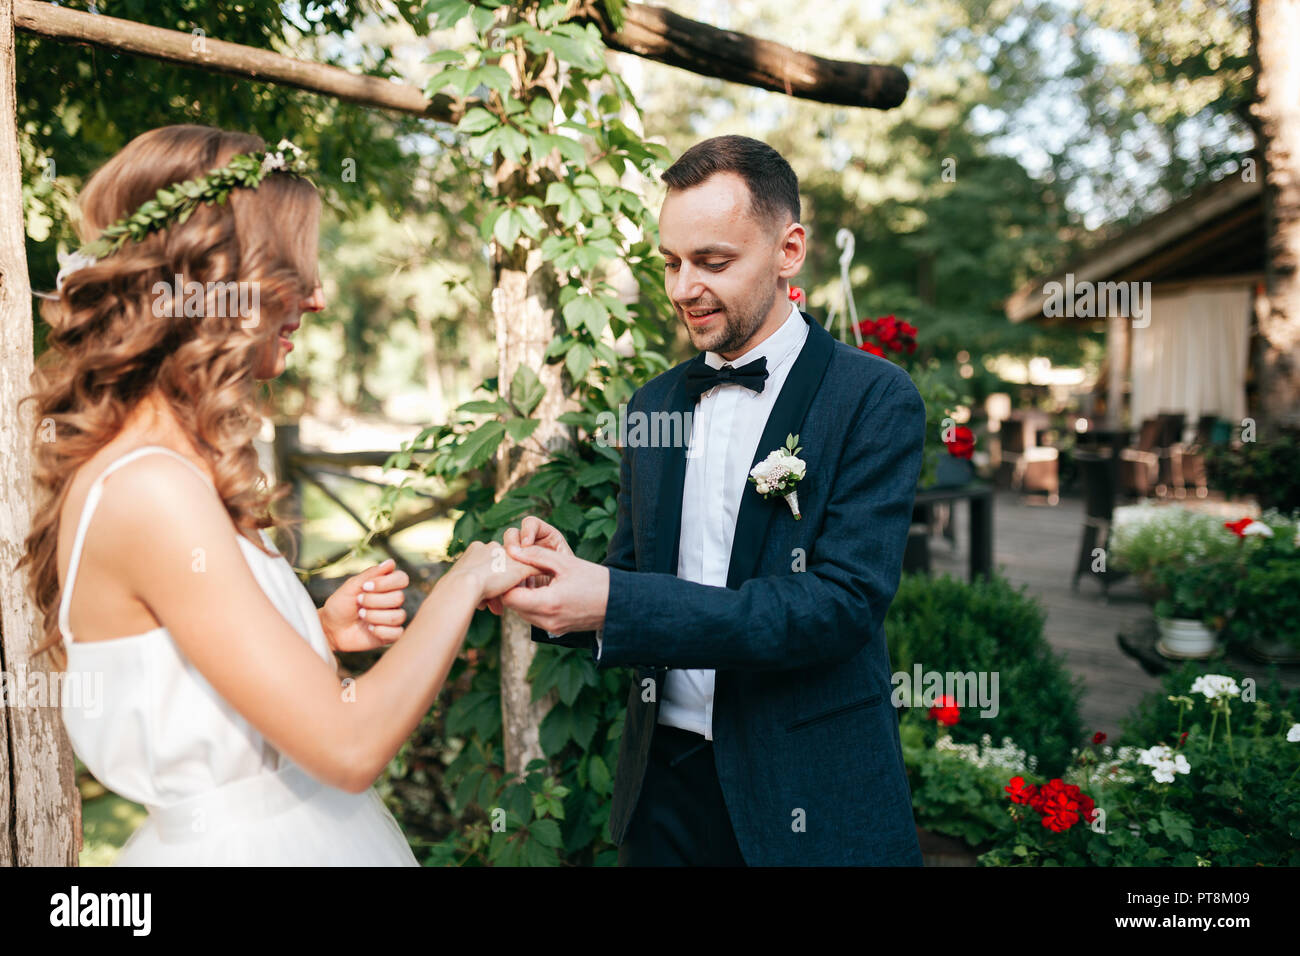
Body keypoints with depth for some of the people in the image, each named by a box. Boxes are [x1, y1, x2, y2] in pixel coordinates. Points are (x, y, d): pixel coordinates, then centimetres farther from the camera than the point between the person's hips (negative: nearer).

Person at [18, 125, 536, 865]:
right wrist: (469, 579, -15)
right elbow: (350, 745, -26)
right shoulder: (151, 490, -25)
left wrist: (319, 631, -4)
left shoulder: (168, 464, 2)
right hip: (252, 845, -8)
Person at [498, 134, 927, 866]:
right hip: (664, 783, 5)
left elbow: (845, 603, -21)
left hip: (810, 804, -4)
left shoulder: (874, 399, -11)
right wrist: (569, 573, -15)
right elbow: (634, 583, 9)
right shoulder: (654, 404, 6)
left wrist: (615, 604, -27)